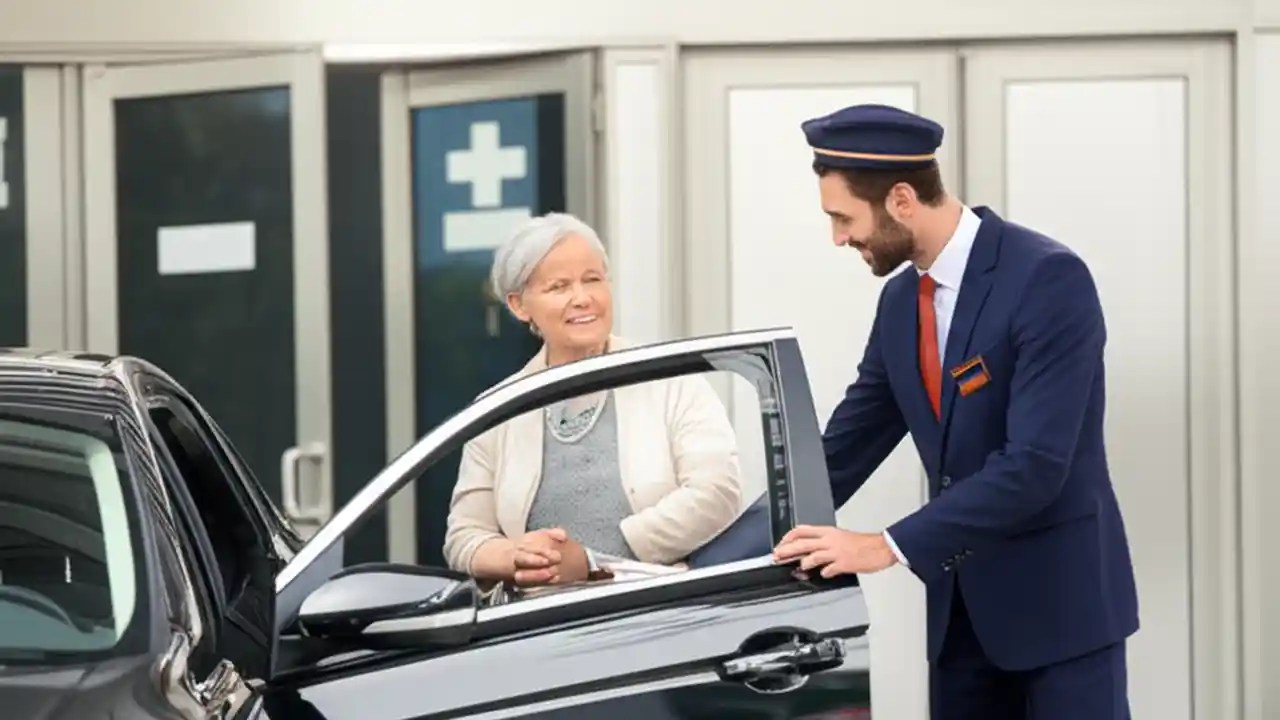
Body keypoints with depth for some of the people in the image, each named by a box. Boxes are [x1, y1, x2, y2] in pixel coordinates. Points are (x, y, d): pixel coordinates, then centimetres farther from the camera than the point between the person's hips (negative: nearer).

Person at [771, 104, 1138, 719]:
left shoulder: (1048, 278, -19)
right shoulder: (900, 300, 6)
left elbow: (1034, 463, -25)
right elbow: (848, 443, 13)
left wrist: (890, 548, -26)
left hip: (1059, 596, -7)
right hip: (961, 602, 7)